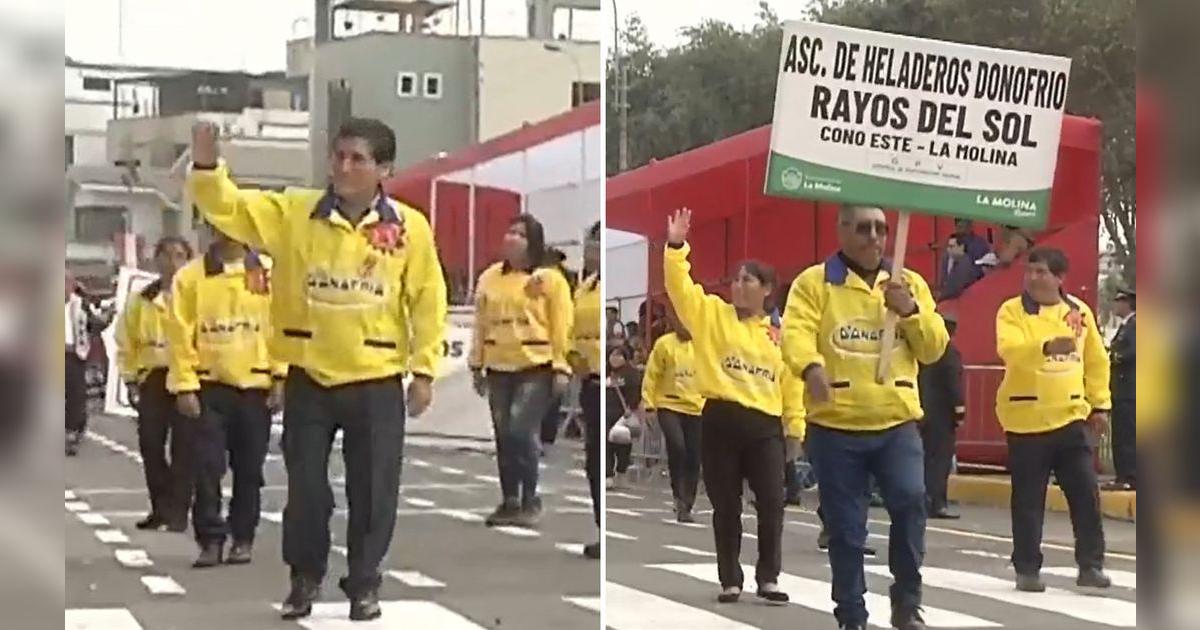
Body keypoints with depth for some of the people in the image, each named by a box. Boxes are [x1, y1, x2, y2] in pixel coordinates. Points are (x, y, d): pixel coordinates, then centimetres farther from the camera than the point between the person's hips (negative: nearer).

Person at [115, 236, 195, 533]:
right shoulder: (141, 299, 10)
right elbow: (126, 343, 13)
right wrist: (130, 379, 5)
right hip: (152, 378, 3)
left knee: (183, 448, -3)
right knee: (150, 445, 3)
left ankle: (178, 512, 1)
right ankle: (161, 508, 16)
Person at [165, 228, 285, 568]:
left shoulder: (267, 274, 2)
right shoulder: (190, 277, -1)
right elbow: (180, 335, -3)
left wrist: (281, 376, -4)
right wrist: (184, 386, -8)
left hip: (256, 386, 1)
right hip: (209, 386, -1)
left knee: (249, 469, 7)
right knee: (207, 467, -4)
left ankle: (243, 539, 18)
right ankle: (211, 540, 3)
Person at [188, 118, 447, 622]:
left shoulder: (409, 227, -5)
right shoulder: (292, 211, -2)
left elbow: (428, 300, -1)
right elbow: (229, 209, -9)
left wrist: (424, 370, -3)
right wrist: (206, 165, -28)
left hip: (377, 381, -1)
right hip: (309, 378, 1)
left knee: (372, 489, 7)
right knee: (306, 485, 8)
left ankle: (364, 584, 23)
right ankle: (305, 579, 27)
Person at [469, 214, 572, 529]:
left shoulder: (550, 278, -4)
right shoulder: (489, 278, 9)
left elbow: (562, 327, -6)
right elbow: (481, 324, 13)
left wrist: (561, 368, -11)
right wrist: (477, 365, 11)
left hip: (536, 368, -5)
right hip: (499, 369, 5)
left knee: (522, 432, -13)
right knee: (504, 436, 7)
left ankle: (530, 501, 0)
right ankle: (509, 501, 17)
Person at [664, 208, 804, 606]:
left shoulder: (779, 333, 10)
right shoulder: (712, 314, 6)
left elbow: (791, 381, 11)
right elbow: (679, 287, -7)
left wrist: (794, 428, 9)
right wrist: (676, 247, -20)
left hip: (765, 425, 1)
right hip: (720, 421, -1)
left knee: (772, 503, -1)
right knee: (726, 506, 5)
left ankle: (768, 579, 11)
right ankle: (730, 581, 14)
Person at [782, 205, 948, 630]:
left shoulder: (909, 283, 12)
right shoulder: (814, 282, 2)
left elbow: (934, 349, 9)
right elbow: (796, 333, -14)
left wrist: (910, 310, -8)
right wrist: (811, 367, -35)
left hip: (897, 422, 2)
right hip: (835, 425, -1)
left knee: (910, 500, -18)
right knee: (845, 527, 3)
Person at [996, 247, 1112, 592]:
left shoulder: (1080, 311, 7)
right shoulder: (1012, 311, -5)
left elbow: (1096, 361, 15)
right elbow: (1010, 350, -24)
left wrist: (1100, 404, 12)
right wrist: (1047, 346, -41)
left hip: (1072, 418, 3)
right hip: (1026, 419, -3)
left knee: (1086, 494, 4)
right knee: (1028, 500, 3)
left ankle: (1090, 565, 14)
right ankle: (1027, 569, 12)